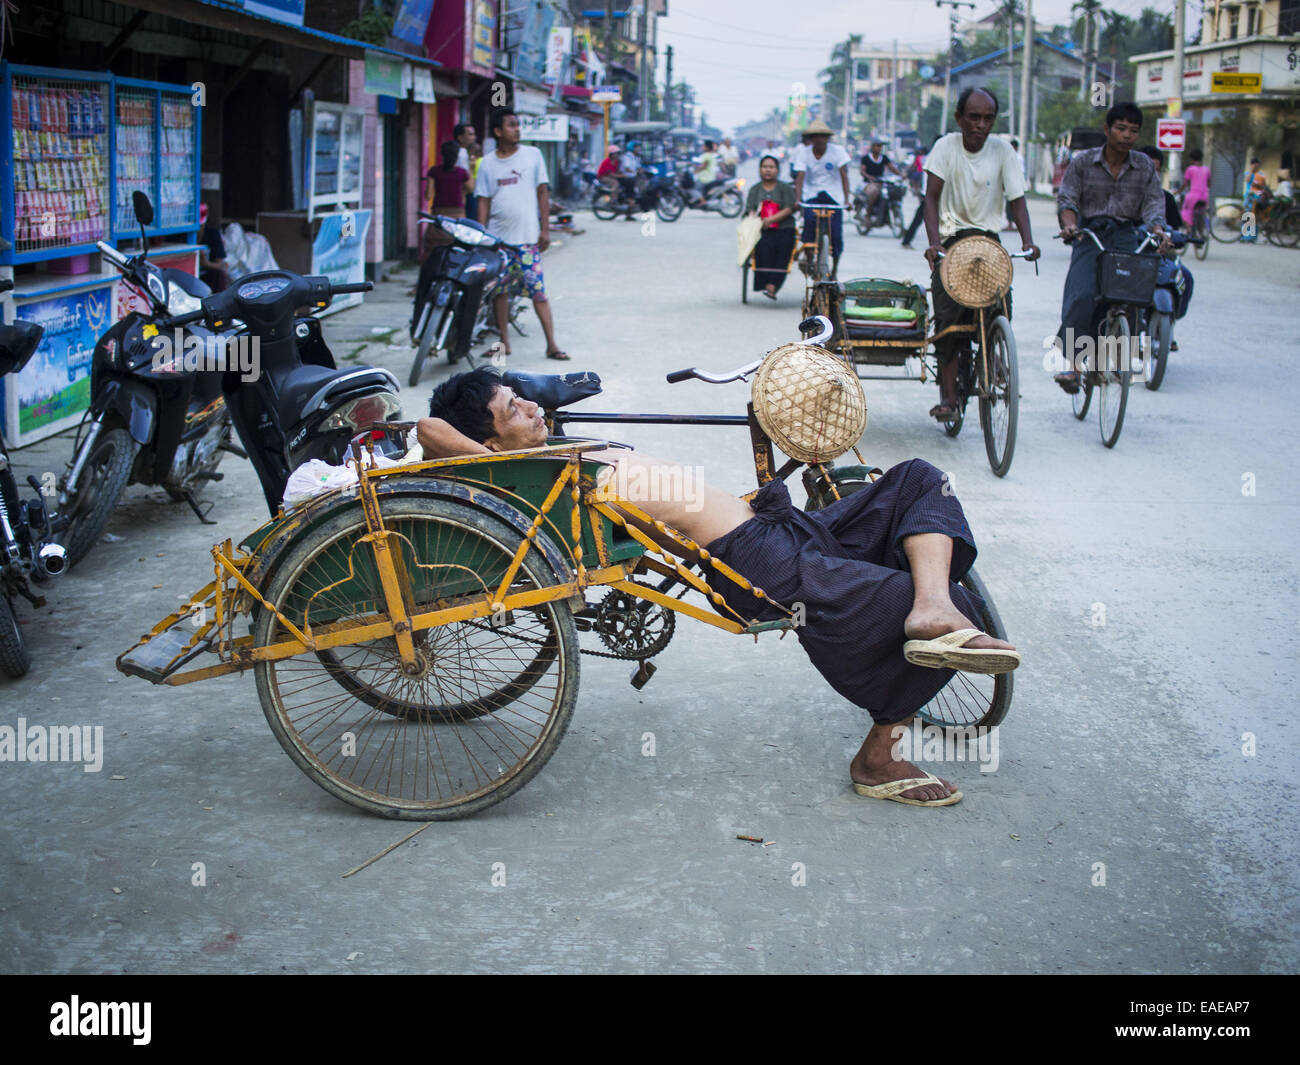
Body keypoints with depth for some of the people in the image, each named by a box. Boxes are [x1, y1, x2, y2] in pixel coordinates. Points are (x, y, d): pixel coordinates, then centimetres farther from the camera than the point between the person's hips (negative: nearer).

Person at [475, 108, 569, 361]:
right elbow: (484, 201, 9)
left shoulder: (532, 155, 3)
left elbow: (543, 192, 3)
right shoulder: (488, 163, 7)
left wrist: (545, 229, -3)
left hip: (527, 237, -3)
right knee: (499, 290, 7)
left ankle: (551, 345, -6)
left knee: (538, 291, -8)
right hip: (498, 238, 3)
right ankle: (504, 342, 18)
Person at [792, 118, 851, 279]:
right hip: (812, 194, 0)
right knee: (810, 220, -29)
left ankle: (834, 269, 14)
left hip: (833, 195, 0)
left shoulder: (837, 151, -7)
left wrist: (846, 199, -25)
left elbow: (844, 176, -13)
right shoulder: (804, 155, -4)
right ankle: (808, 257, -14)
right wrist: (798, 199, -28)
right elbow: (800, 177, -13)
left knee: (836, 233, -6)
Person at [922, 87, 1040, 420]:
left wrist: (1028, 241, -20)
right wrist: (934, 242, -26)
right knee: (950, 318, -13)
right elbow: (932, 197, -11)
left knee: (1001, 308, -15)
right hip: (951, 240, -2)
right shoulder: (946, 146, -6)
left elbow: (1017, 199, -4)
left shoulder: (1002, 150, -2)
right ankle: (948, 396, -6)